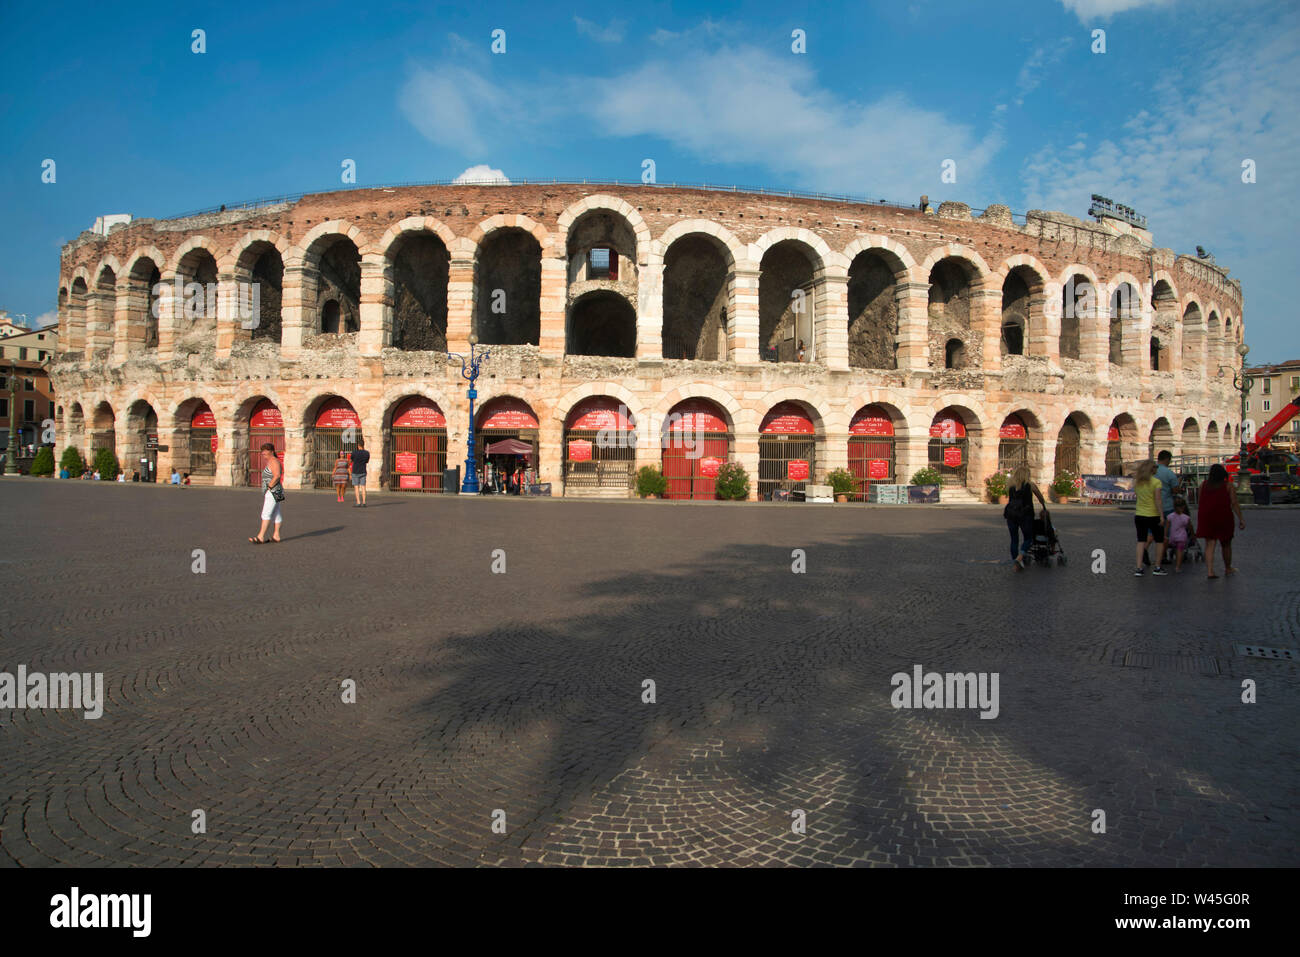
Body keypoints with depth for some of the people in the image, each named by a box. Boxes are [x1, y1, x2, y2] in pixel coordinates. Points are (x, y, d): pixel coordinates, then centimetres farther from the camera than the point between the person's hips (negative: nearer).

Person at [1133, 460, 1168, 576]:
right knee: (1160, 541, 12)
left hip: (1139, 515, 4)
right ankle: (1157, 568, 14)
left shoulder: (1137, 482, 3)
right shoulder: (1156, 482, -11)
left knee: (1141, 541, 5)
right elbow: (1157, 500, -15)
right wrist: (1161, 515, -14)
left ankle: (1138, 568, -3)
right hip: (1153, 515, -4)